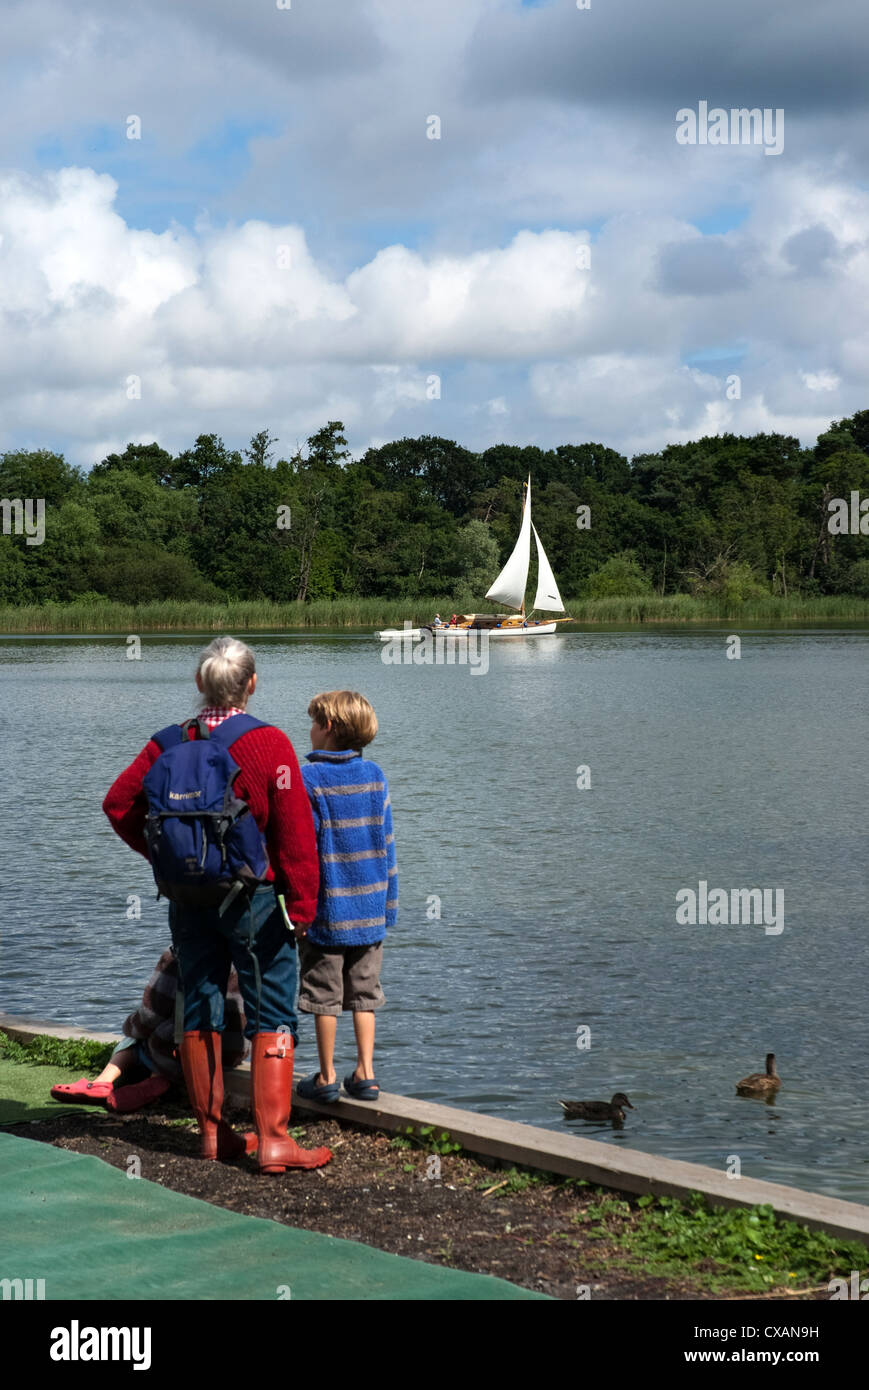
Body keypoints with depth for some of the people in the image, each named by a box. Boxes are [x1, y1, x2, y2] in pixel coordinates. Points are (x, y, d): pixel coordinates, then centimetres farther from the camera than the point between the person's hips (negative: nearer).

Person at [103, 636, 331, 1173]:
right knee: (273, 1015, 1)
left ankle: (212, 1131, 21)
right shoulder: (269, 744, -12)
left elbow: (120, 803, 5)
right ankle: (272, 1139, -3)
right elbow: (295, 831, -15)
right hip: (253, 899, -5)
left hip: (188, 901, 5)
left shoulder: (169, 744, 1)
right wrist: (302, 903, -10)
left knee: (200, 1010, 13)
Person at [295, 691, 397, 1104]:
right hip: (370, 909, 4)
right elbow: (387, 844, 7)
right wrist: (389, 905, 14)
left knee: (325, 995, 5)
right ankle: (365, 1073, 12)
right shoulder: (375, 776, 4)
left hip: (327, 909, -4)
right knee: (364, 992, 12)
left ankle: (327, 1077, 10)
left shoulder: (308, 779, -11)